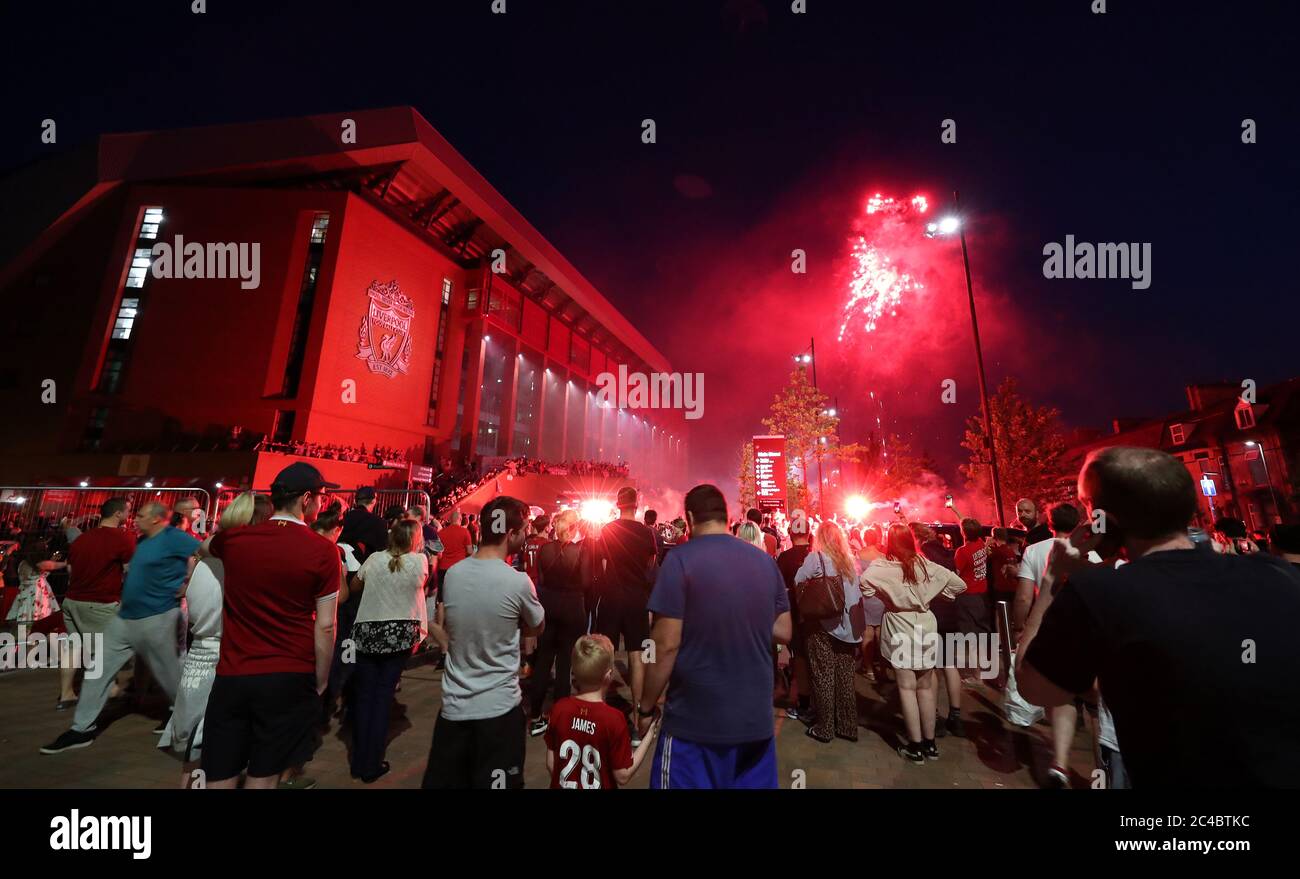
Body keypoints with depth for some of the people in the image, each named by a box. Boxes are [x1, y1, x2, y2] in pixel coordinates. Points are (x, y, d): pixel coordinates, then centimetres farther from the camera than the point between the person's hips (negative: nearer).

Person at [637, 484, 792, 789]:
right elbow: (783, 632, 6)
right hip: (757, 717, 5)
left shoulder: (680, 559, -16)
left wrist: (646, 707, -4)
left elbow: (667, 644, -17)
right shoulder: (765, 560, 0)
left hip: (696, 721, -5)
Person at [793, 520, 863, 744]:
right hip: (848, 626, 5)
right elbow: (857, 593, 10)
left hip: (824, 625, -5)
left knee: (824, 677, 6)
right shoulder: (850, 559, 5)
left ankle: (825, 729, 17)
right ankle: (848, 726, 26)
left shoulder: (816, 557, -10)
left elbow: (797, 581, -11)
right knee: (845, 676, 15)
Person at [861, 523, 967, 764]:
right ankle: (930, 743, 26)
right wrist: (933, 597, 14)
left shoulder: (882, 566, -13)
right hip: (926, 627, 5)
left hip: (900, 629, -4)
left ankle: (916, 746, 13)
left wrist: (881, 594, -7)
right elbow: (959, 584, 5)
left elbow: (862, 583, -27)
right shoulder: (924, 564, 1)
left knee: (907, 687, 6)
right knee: (925, 686, 15)